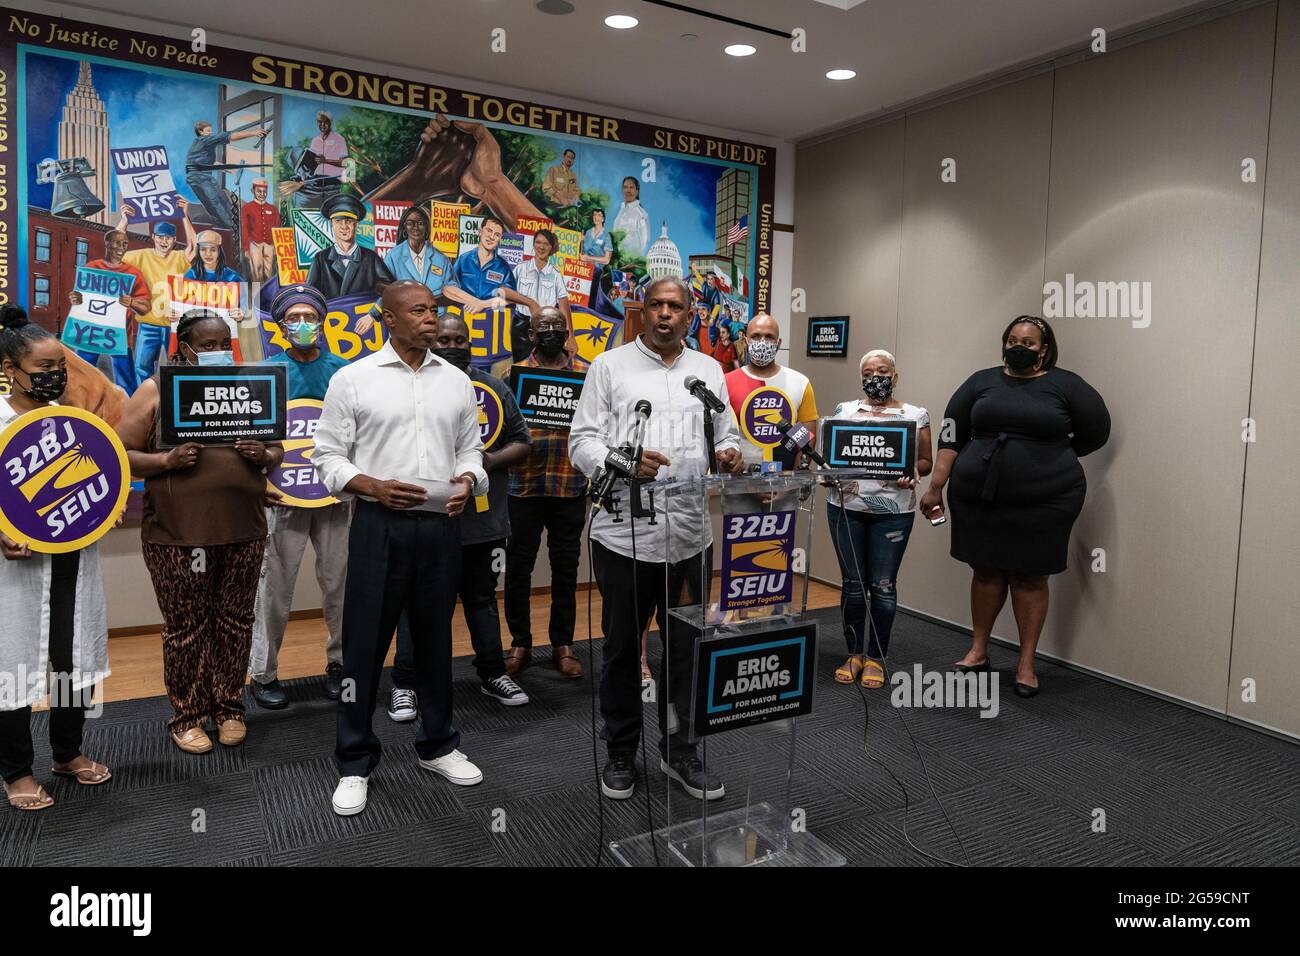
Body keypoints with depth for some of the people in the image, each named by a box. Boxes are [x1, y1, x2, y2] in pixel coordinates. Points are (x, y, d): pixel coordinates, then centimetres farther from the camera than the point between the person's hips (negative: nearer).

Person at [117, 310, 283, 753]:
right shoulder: (155, 389, 1)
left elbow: (277, 449, 14)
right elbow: (120, 455, 0)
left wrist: (263, 455, -8)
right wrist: (167, 459, -17)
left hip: (243, 530, 3)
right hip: (178, 533, -3)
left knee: (235, 622, 9)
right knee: (186, 628, 5)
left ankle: (229, 707, 23)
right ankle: (187, 715, 19)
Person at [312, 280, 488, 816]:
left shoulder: (456, 381, 9)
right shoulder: (353, 379, -1)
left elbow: (470, 449, 13)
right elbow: (328, 456, -1)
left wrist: (468, 479, -8)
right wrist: (374, 486, -17)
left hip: (442, 526, 3)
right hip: (380, 525, -3)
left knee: (434, 639, 14)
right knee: (365, 643, 4)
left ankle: (437, 745, 31)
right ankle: (355, 762, 19)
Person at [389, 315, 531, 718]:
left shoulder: (495, 389, 9)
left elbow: (521, 443, 9)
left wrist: (490, 461, -8)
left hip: (485, 518, 3)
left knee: (482, 597, 18)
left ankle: (492, 673, 32)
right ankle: (405, 683, 20)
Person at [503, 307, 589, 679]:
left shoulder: (587, 373, 7)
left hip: (571, 486, 0)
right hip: (524, 485, 0)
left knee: (566, 568, 8)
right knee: (518, 567, 5)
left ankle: (563, 644, 21)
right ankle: (520, 644, 20)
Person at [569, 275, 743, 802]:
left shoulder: (709, 370, 13)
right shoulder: (609, 366, 2)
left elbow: (725, 436, 15)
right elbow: (582, 441, -4)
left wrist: (728, 454, -9)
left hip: (691, 534, 3)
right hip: (625, 534, -3)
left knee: (688, 650, 12)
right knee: (622, 649, 10)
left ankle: (679, 750, 30)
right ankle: (621, 754, 28)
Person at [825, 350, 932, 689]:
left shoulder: (915, 415, 5)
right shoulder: (845, 410, 9)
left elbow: (926, 461, 7)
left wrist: (913, 472, -14)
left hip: (893, 510, -1)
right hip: (846, 506, 1)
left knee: (883, 585, 3)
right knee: (852, 583, 7)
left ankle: (876, 657, 17)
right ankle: (854, 653, 20)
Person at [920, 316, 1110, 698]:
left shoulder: (1066, 385, 2)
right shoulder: (982, 382, 7)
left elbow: (1095, 433, 7)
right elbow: (952, 435, 5)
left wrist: (1048, 458, 10)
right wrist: (936, 486, 0)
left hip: (1043, 501, -2)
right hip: (978, 496, 2)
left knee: (1029, 577, 6)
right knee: (986, 571, 11)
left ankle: (1027, 662, 18)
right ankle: (978, 650, 25)